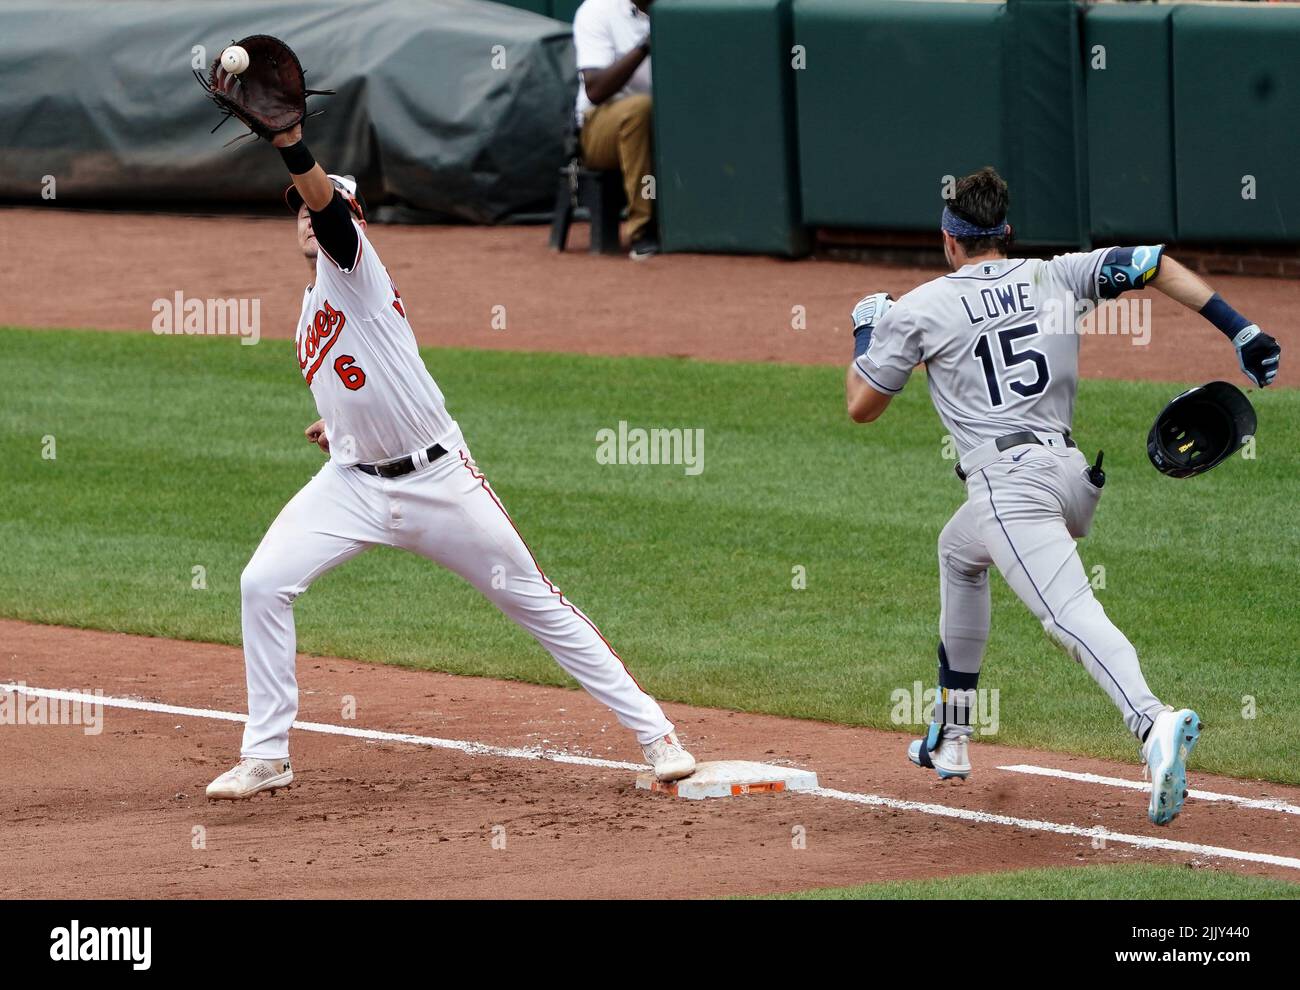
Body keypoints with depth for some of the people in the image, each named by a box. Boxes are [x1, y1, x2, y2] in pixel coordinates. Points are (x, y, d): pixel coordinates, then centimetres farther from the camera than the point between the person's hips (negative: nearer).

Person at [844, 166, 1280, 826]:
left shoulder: (918, 309, 6)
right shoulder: (1055, 277, 17)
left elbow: (860, 406, 13)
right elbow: (1154, 265, 8)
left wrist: (866, 331, 32)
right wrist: (1240, 331, 3)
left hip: (1009, 480, -7)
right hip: (1077, 476, 7)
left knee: (1071, 615, -24)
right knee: (958, 552, 32)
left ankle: (1153, 723, -52)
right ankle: (949, 740, 37)